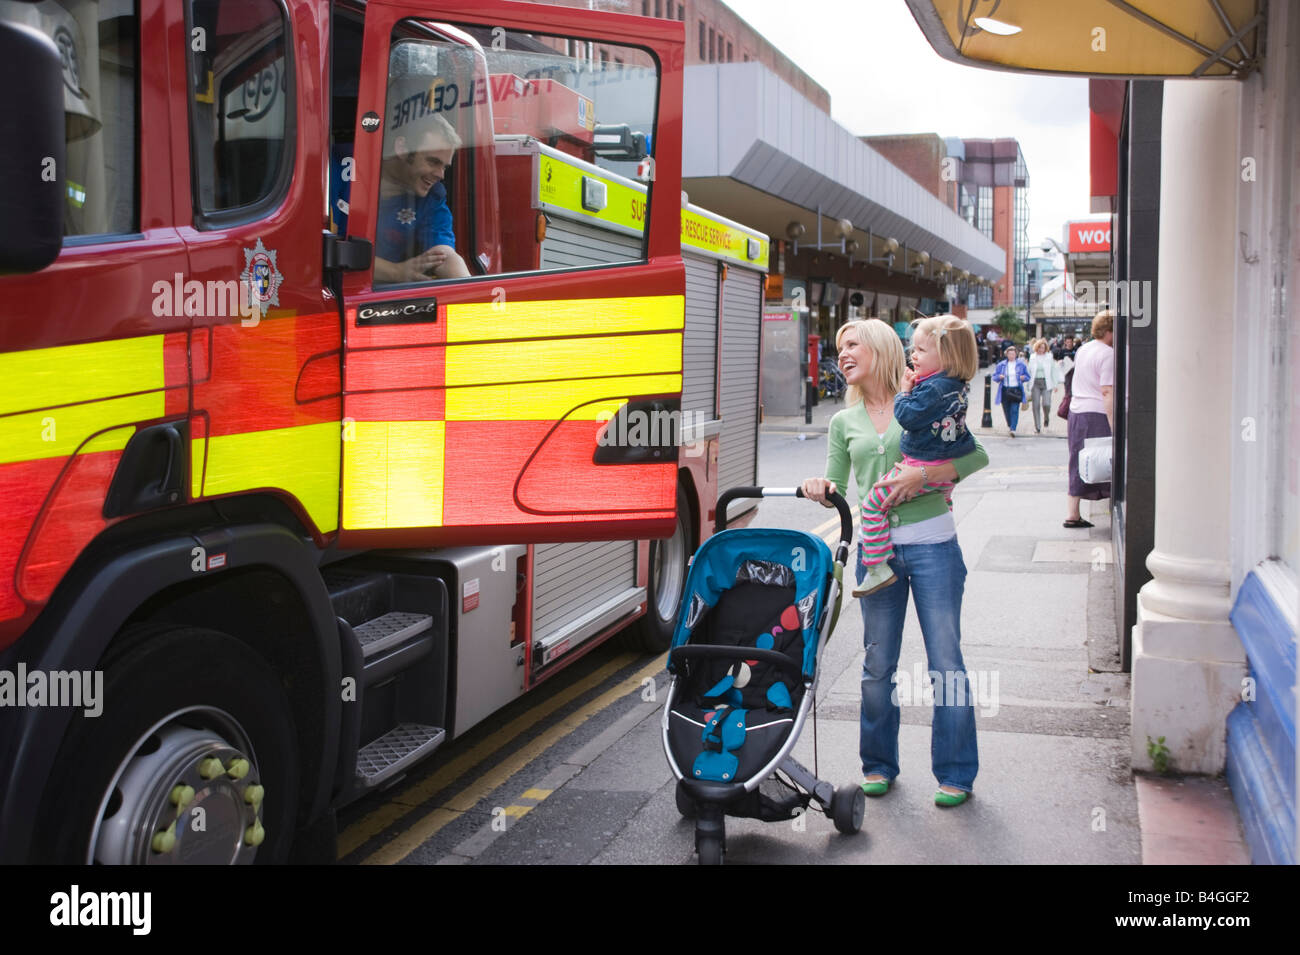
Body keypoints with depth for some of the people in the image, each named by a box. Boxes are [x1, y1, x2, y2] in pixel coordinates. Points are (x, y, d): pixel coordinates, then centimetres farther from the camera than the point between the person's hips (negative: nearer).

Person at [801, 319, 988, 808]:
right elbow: (835, 485, 10)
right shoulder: (844, 422, 13)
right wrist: (821, 487, -13)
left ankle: (955, 773, 12)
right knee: (878, 665, 8)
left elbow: (976, 456, -4)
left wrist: (923, 475, -17)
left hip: (932, 546, -3)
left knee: (946, 662, 0)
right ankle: (878, 765, 24)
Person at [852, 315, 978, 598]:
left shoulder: (933, 388, -23)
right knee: (943, 499, 39)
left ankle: (878, 568, -8)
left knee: (873, 503, -4)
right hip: (949, 468, 9)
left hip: (924, 469, -9)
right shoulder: (960, 386, 6)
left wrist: (904, 392, -10)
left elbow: (908, 416, -26)